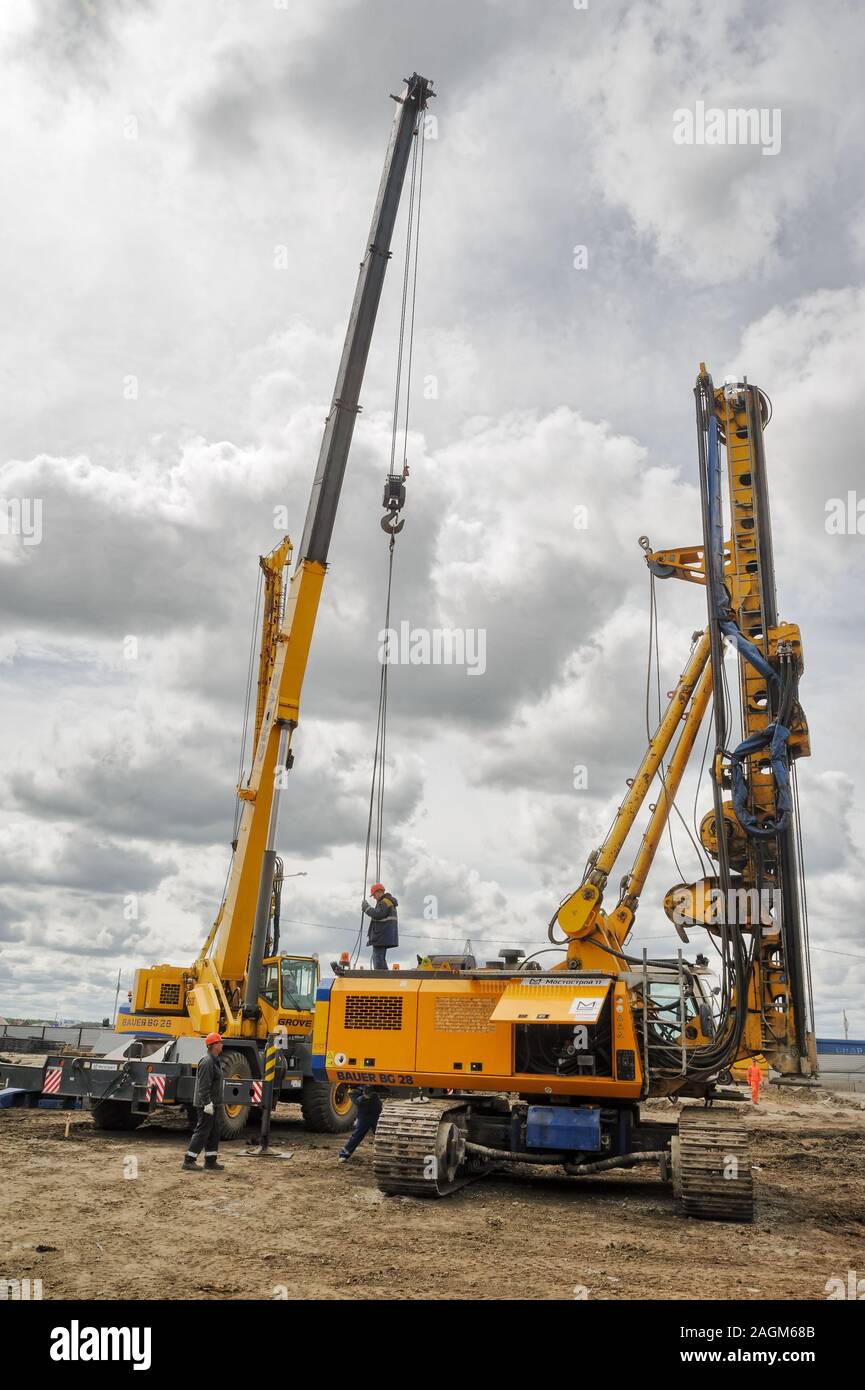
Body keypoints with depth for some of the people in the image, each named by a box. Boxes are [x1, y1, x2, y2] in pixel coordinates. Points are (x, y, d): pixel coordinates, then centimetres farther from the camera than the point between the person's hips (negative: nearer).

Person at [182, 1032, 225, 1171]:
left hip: (214, 1104, 10)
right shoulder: (207, 1062, -18)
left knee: (213, 1133, 13)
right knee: (202, 1132, -6)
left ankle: (210, 1162, 18)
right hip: (207, 1105, -10)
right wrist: (207, 1103, -25)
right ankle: (188, 1162, 0)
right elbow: (203, 1086, -23)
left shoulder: (215, 1061, 15)